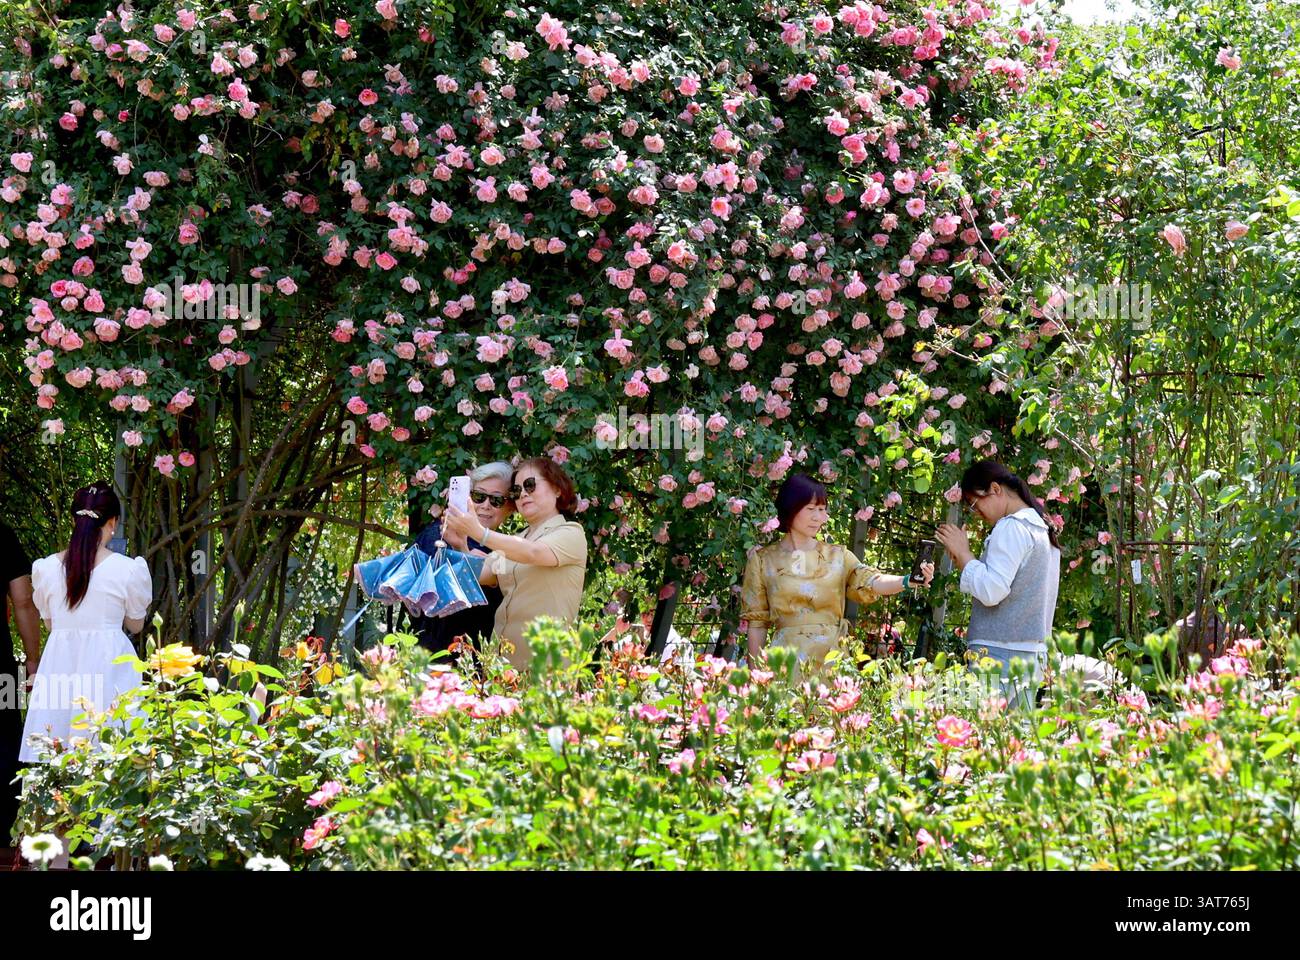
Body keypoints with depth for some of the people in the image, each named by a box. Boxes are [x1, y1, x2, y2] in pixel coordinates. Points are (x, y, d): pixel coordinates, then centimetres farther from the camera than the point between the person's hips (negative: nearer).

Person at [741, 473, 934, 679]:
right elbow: (756, 624, 7)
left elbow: (870, 583, -9)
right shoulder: (763, 560, 6)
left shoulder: (837, 556, 10)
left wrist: (910, 581, -28)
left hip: (832, 658, 1)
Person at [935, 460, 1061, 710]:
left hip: (1000, 653, -10)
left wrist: (963, 552, -6)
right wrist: (962, 559, 14)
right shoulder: (1042, 528, 19)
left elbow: (991, 591, -17)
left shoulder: (1011, 527, -9)